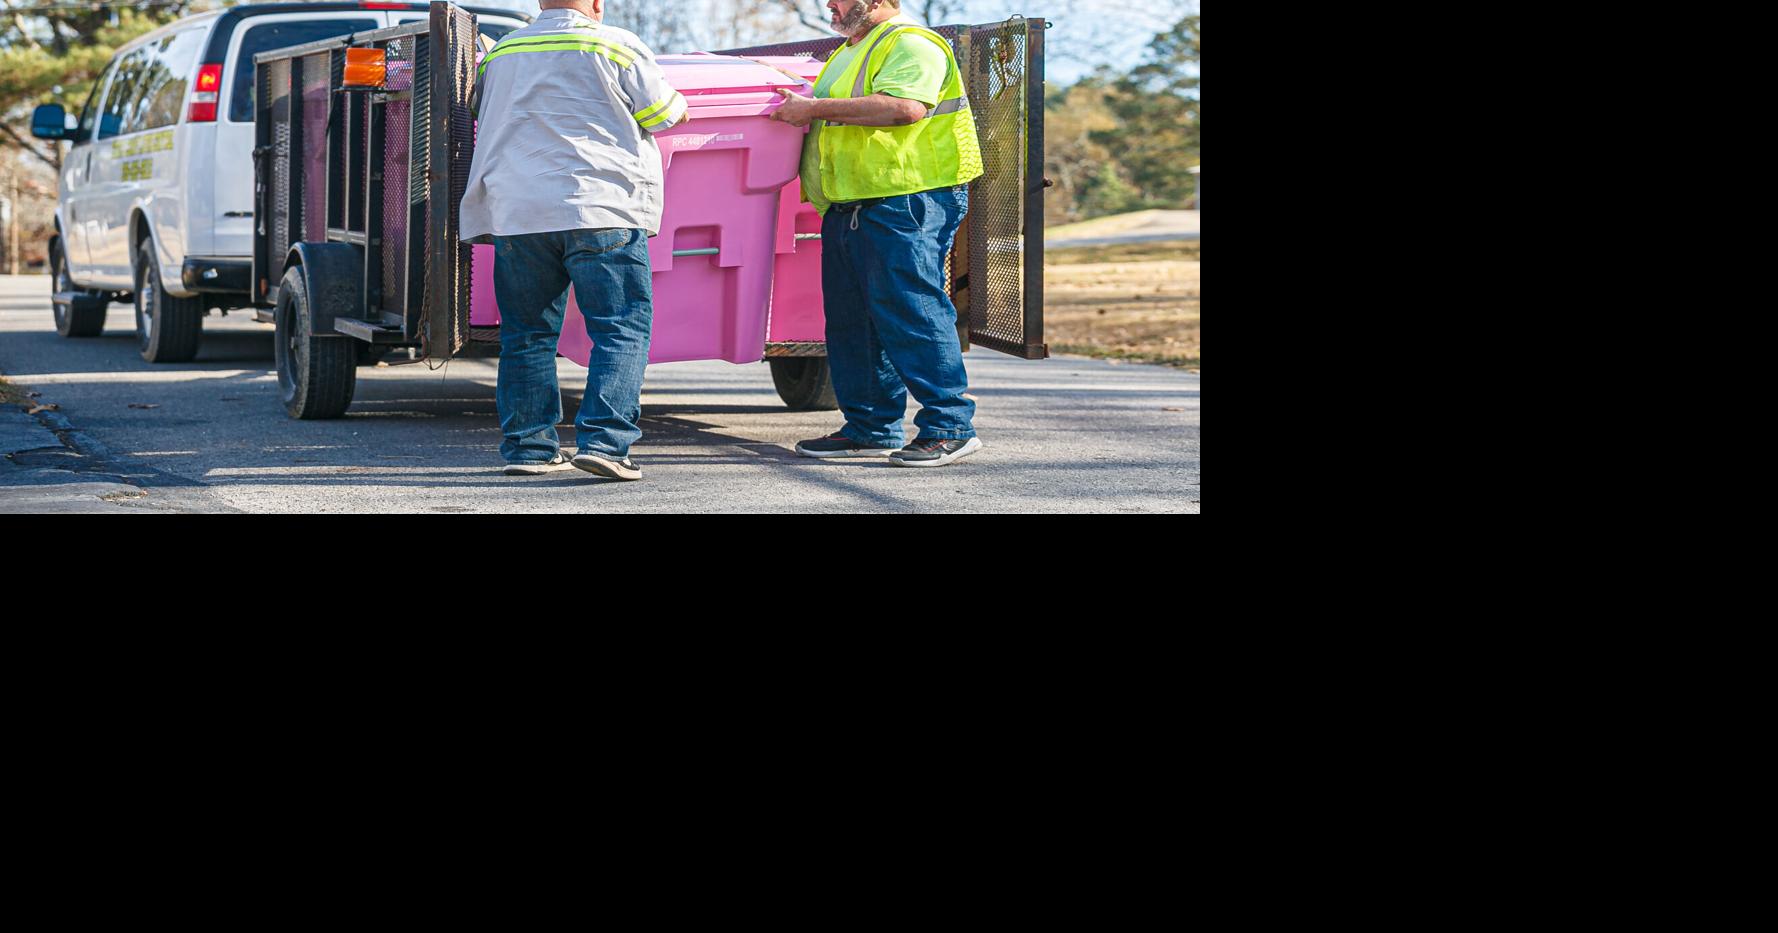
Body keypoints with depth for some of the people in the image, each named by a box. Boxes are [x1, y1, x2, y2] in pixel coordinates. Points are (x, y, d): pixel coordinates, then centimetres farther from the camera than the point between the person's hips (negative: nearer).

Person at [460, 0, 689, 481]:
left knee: (527, 334, 12)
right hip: (599, 207, -4)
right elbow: (671, 115, 5)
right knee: (622, 329, -3)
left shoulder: (500, 54, 15)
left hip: (516, 212, 4)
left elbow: (485, 122, 28)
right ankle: (604, 441, -14)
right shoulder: (616, 47, 0)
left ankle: (528, 444, 13)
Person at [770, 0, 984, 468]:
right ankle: (871, 429, 18)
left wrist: (817, 108, -19)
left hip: (906, 205, -10)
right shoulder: (850, 52, 24)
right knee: (852, 320, 10)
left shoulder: (911, 44, -8)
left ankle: (950, 427, -10)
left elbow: (905, 107, -25)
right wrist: (799, 108, 16)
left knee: (912, 312, -12)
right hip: (849, 209, 10)